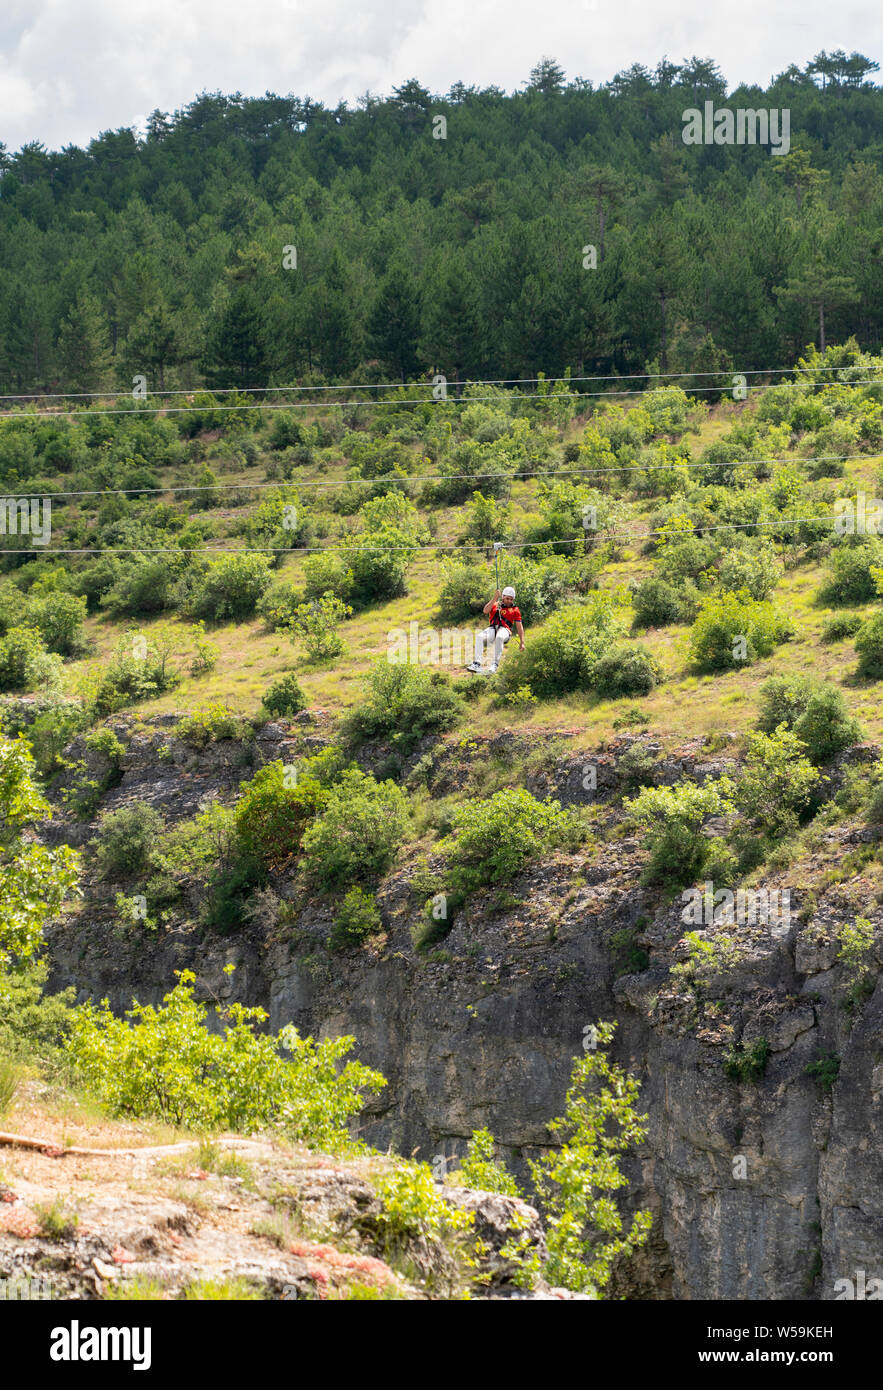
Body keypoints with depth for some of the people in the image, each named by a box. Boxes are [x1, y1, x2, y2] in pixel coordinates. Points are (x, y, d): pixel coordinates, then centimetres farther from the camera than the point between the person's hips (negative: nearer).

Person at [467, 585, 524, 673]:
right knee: (479, 636, -31)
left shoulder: (515, 610, 20)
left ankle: (494, 664, -42)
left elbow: (519, 627, 17)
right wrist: (495, 598, -4)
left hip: (504, 629, -2)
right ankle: (477, 664, -38)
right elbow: (485, 610, 2)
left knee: (499, 637, -40)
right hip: (492, 629, 2)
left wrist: (522, 643, 8)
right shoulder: (495, 605, 22)